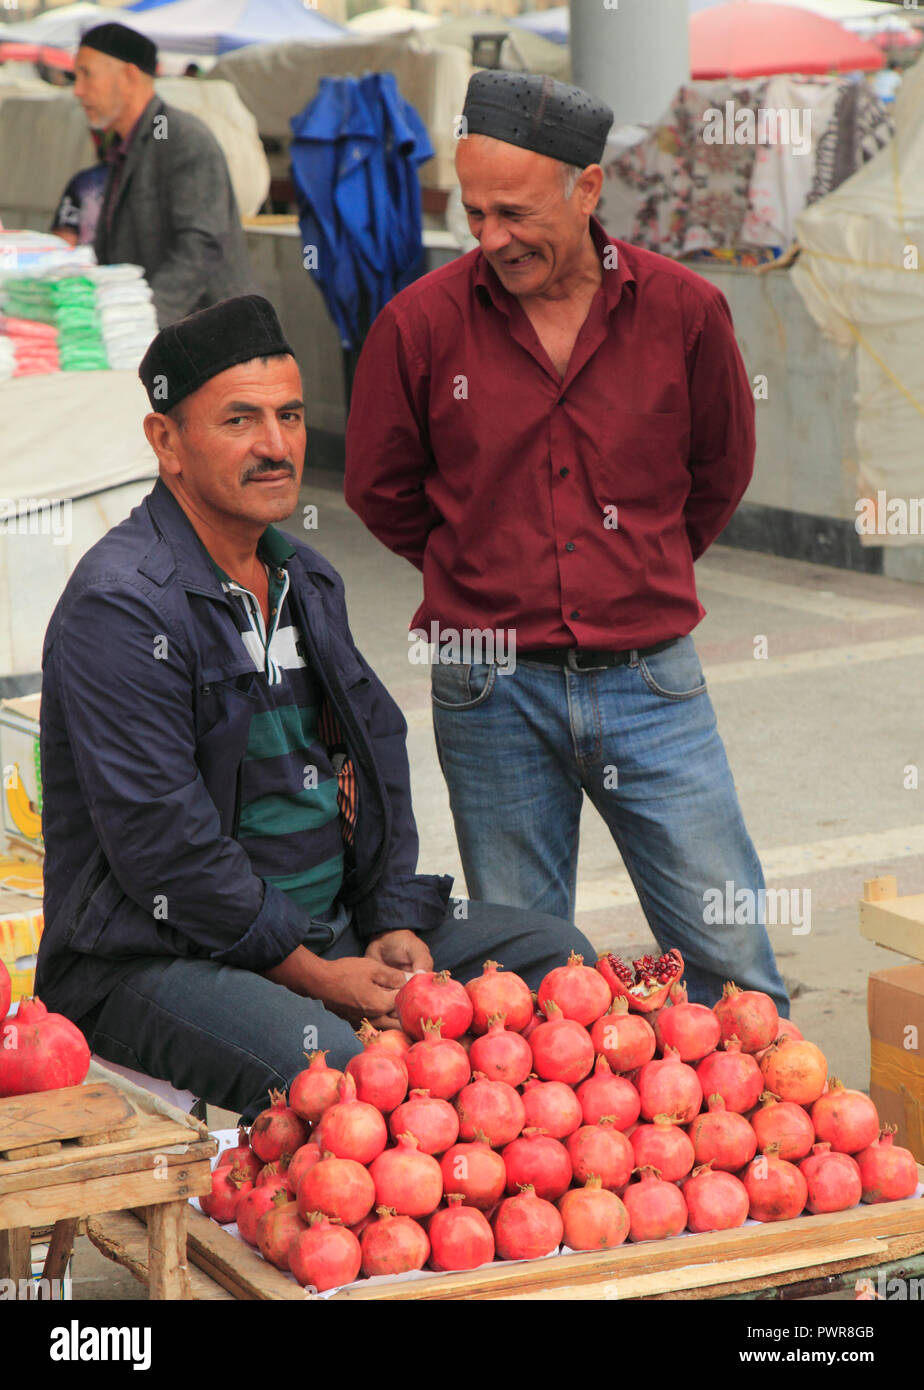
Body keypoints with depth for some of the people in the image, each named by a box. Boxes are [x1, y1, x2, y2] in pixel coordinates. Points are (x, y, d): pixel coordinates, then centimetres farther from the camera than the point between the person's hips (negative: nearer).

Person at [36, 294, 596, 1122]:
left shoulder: (309, 581, 14)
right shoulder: (121, 605, -16)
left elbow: (375, 753, 19)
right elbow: (160, 844, -21)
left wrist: (396, 926, 3)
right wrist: (317, 977, -18)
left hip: (333, 927, 9)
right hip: (153, 955, -9)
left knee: (553, 953, 4)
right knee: (330, 1064, -36)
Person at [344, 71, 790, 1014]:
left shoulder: (682, 311, -3)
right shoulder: (421, 324, -5)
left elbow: (720, 467, 16)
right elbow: (380, 490, 12)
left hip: (649, 679, 0)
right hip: (492, 690, 0)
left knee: (731, 954, 1)